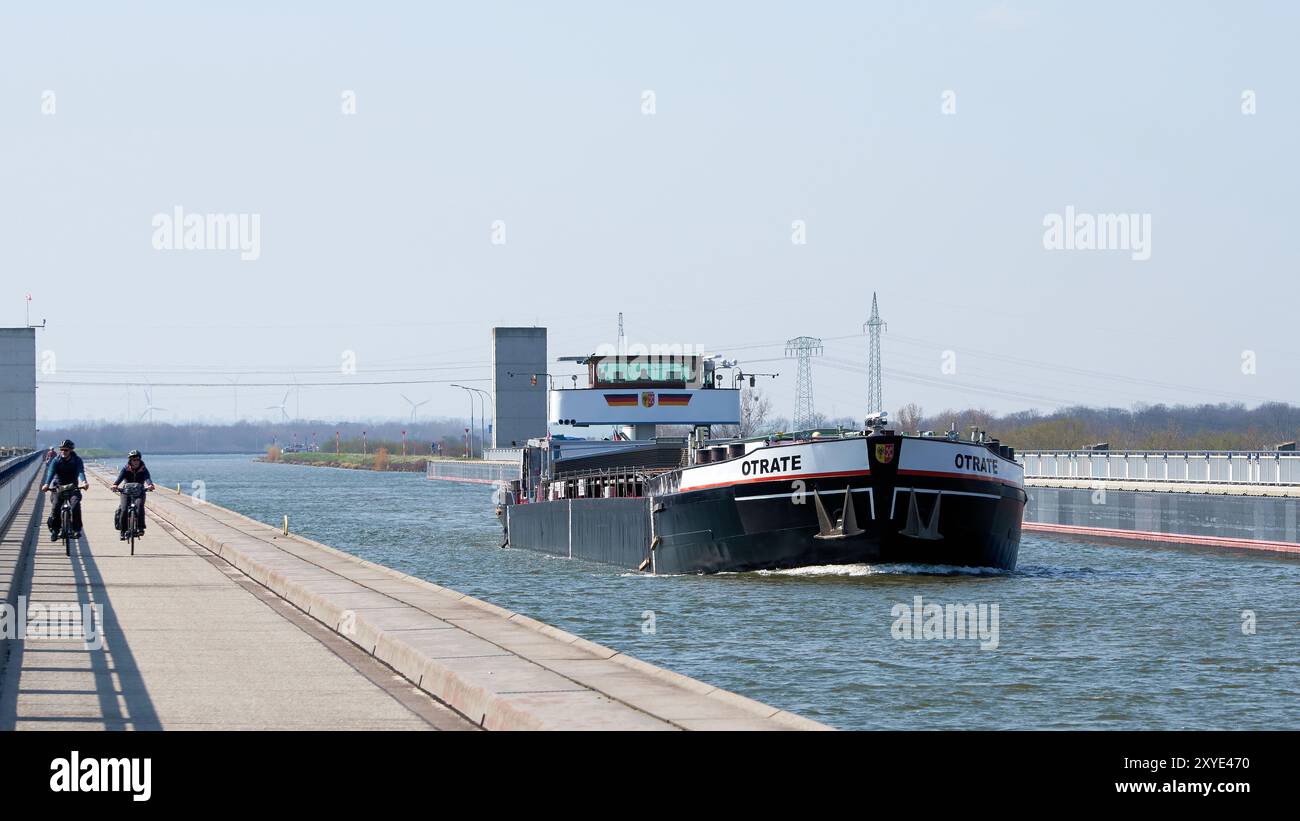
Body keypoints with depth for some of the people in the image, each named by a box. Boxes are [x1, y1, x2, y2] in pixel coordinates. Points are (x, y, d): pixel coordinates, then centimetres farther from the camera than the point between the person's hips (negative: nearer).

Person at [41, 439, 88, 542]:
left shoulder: (77, 460, -6)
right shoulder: (56, 460, -6)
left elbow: (81, 472, -23)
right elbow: (51, 472, -21)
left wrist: (84, 482, -45)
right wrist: (47, 484, -40)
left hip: (73, 487, -1)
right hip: (58, 487, 1)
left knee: (75, 504, -26)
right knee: (55, 506, -20)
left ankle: (76, 529, -17)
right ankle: (54, 530, -4)